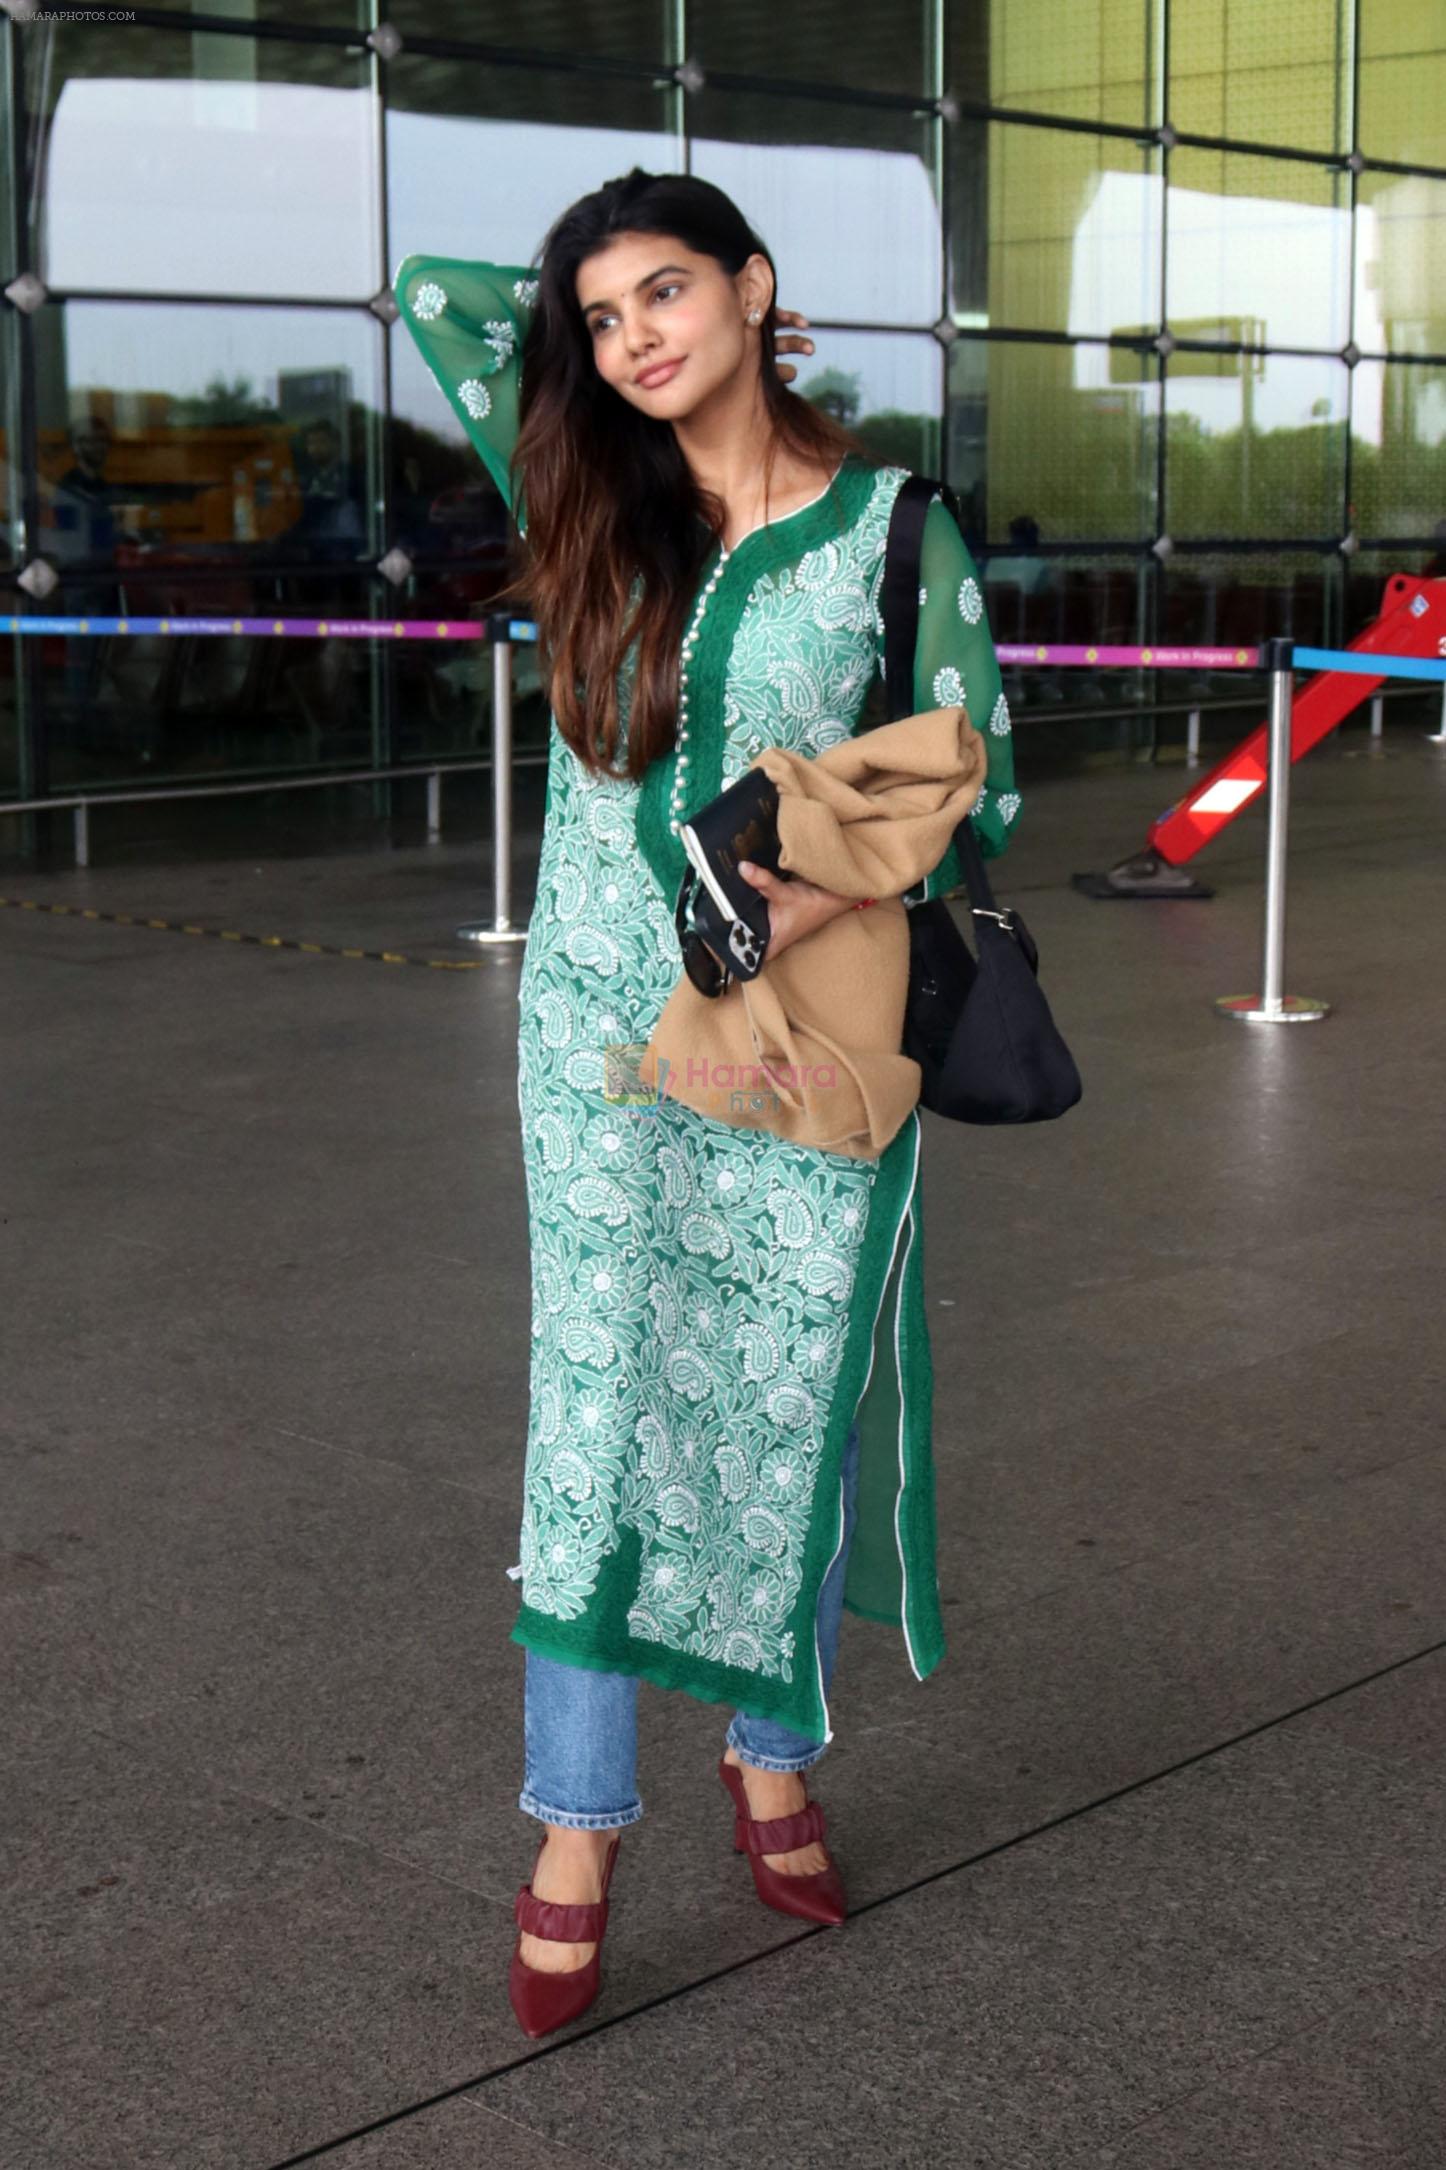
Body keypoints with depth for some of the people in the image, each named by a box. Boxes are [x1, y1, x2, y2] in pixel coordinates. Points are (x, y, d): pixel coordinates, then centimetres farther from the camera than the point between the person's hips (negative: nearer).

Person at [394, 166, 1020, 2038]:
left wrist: (845, 890, -18)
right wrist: (670, 351, 12)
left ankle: (771, 1756, 28)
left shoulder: (889, 521, -2)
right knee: (601, 1403, 0)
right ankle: (576, 1829, 8)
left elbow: (983, 776, -1)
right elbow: (432, 293, 12)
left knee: (787, 1400, 8)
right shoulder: (592, 501, 5)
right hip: (606, 1028, 1)